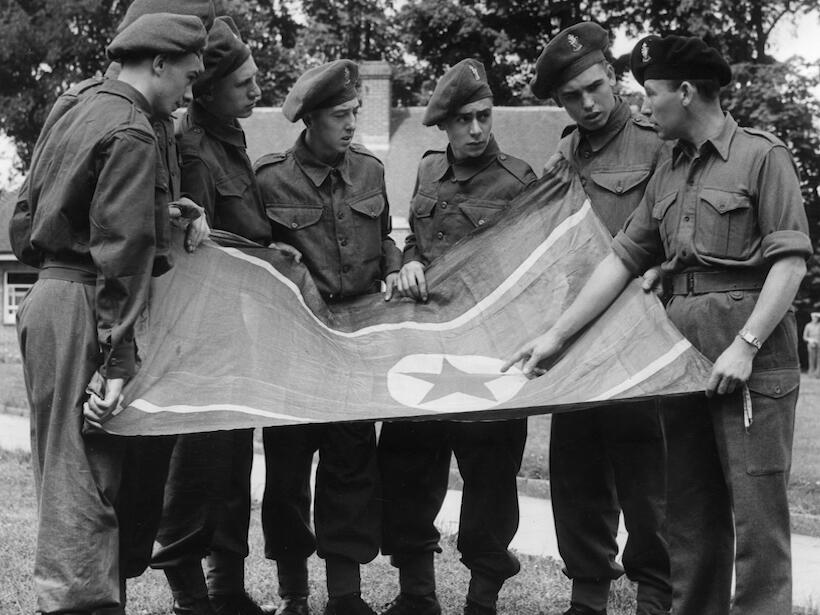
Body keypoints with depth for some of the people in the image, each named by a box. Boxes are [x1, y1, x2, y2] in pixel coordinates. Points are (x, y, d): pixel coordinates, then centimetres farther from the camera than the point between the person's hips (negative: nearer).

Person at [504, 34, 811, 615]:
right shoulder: (667, 177, 16)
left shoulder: (762, 155, -4)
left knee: (756, 512, -5)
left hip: (752, 356, -7)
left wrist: (745, 346, -17)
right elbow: (622, 259, 15)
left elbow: (790, 260, -10)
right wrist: (557, 334, 9)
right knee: (688, 511, 11)